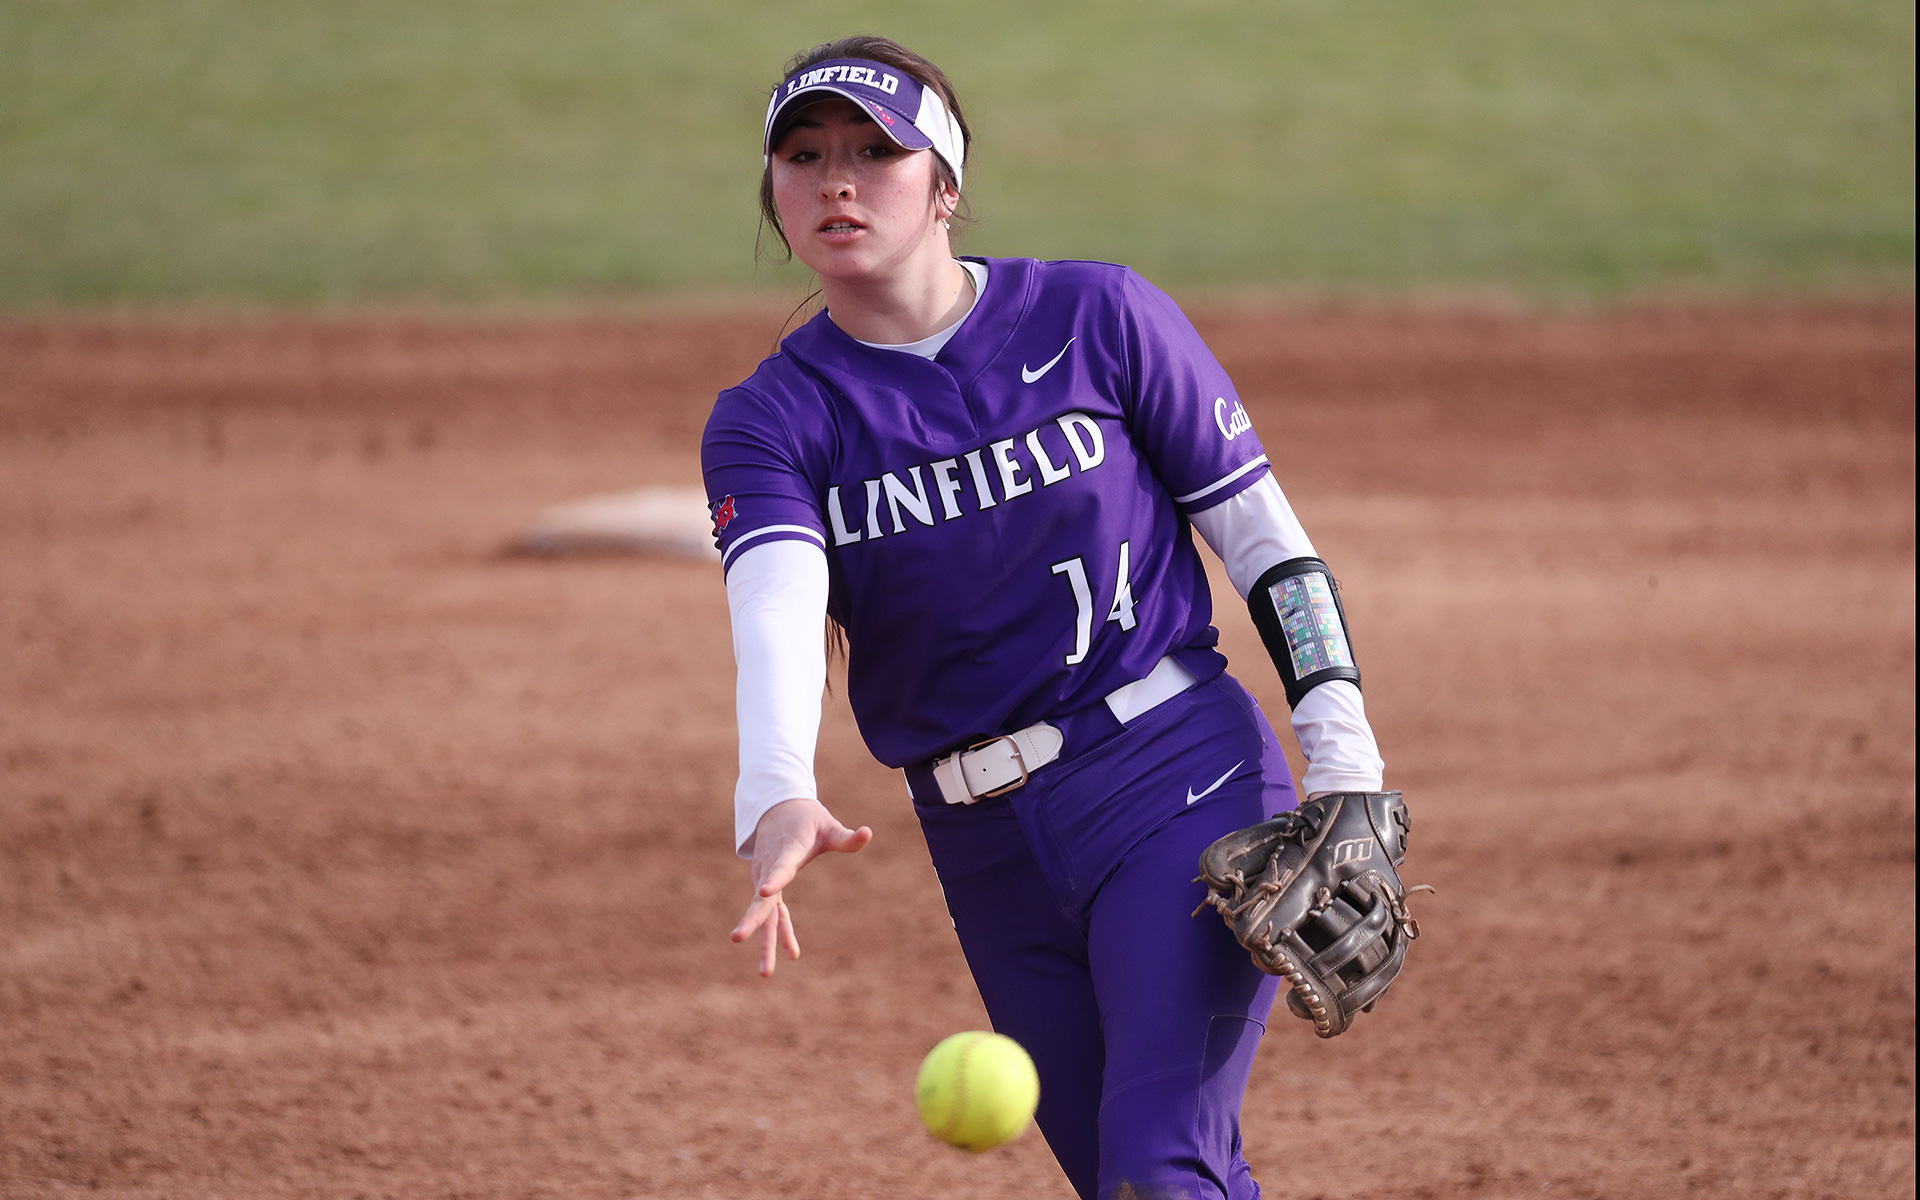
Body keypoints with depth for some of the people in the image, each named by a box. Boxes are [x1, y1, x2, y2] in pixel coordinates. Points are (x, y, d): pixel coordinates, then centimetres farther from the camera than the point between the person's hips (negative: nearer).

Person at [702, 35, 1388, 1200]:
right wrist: (775, 795, -39)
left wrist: (1344, 764, -8)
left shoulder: (1099, 319, -3)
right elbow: (776, 609, -19)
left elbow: (1262, 536, 2)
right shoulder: (769, 423, 1)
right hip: (988, 845, 4)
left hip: (1184, 784, -4)